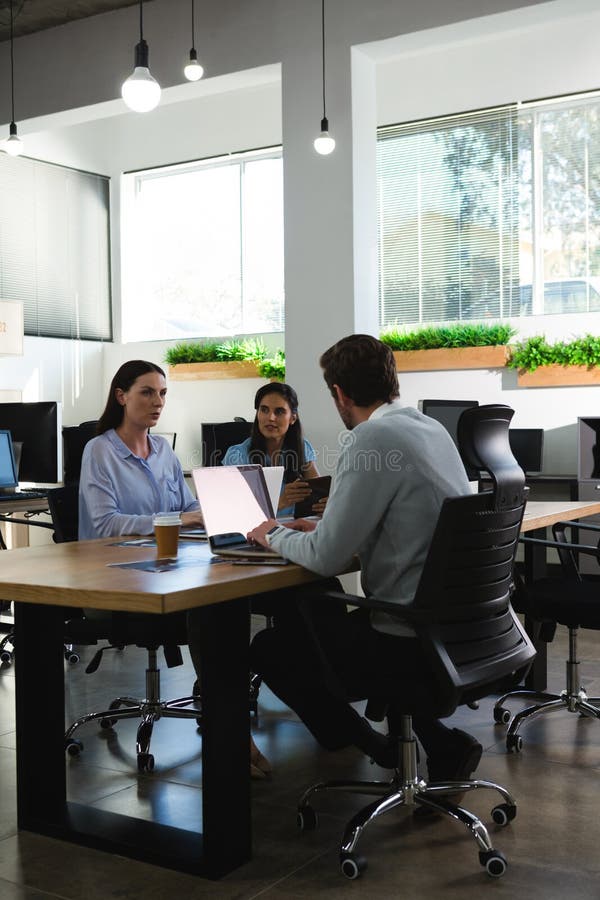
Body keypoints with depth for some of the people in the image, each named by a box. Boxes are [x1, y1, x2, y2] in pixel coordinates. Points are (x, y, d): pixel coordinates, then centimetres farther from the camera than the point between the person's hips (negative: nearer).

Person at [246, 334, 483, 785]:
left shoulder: (372, 439, -19)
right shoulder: (431, 428, 8)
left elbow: (326, 558, -19)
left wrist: (276, 535, 1)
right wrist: (322, 527, 19)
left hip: (411, 642, -8)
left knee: (269, 648, 7)